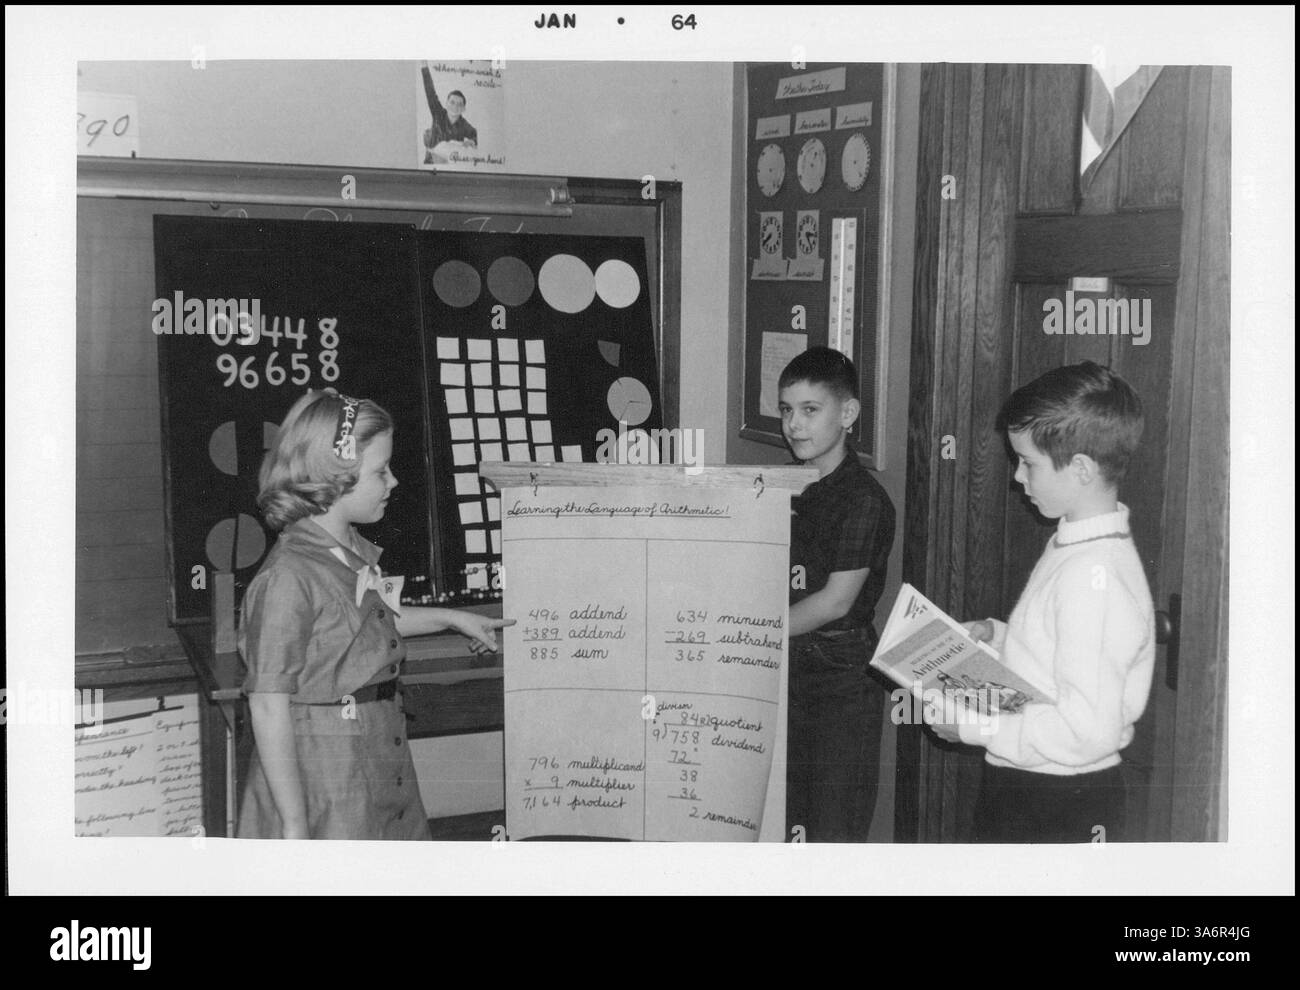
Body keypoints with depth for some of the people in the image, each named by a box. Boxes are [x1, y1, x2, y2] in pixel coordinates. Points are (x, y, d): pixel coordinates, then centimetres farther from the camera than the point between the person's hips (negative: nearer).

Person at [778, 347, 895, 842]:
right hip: (789, 669, 7)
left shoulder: (863, 498, -14)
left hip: (843, 675, -7)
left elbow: (836, 600, -17)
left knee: (835, 833, 0)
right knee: (784, 824, 14)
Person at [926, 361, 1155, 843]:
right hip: (1023, 788, 9)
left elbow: (1087, 731, -28)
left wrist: (976, 726, -21)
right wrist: (996, 636, 4)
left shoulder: (1095, 578, -26)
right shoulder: (1074, 542, 5)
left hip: (1058, 814, -9)